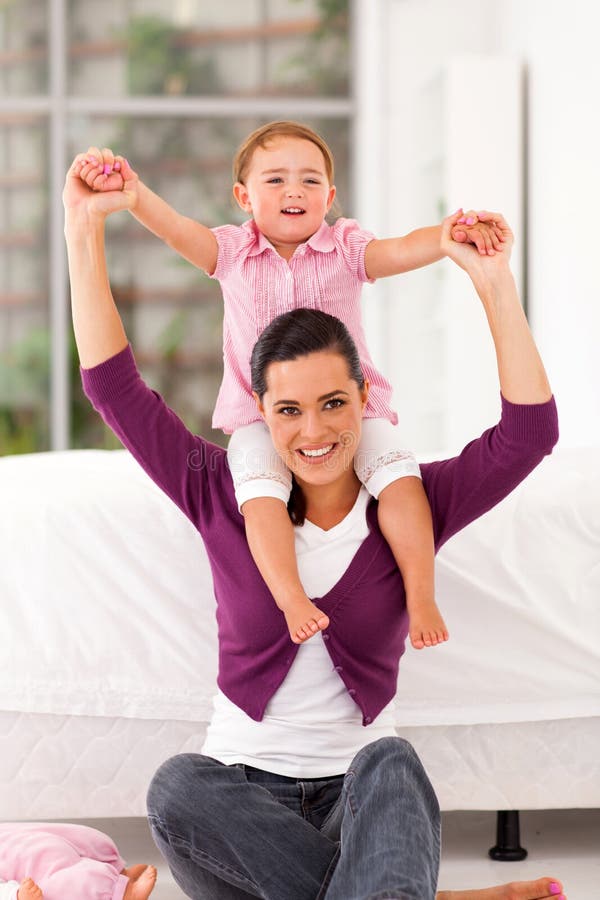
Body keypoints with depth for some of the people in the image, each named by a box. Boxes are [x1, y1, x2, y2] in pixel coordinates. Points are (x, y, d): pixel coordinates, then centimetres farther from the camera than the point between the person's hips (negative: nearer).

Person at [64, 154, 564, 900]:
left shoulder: (409, 504, 1)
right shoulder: (223, 496, 2)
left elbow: (527, 434, -11)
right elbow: (114, 387, -2)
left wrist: (495, 284, -19)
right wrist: (84, 228, -7)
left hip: (357, 796, 0)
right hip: (242, 790, 1)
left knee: (391, 762, -35)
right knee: (177, 787, -33)